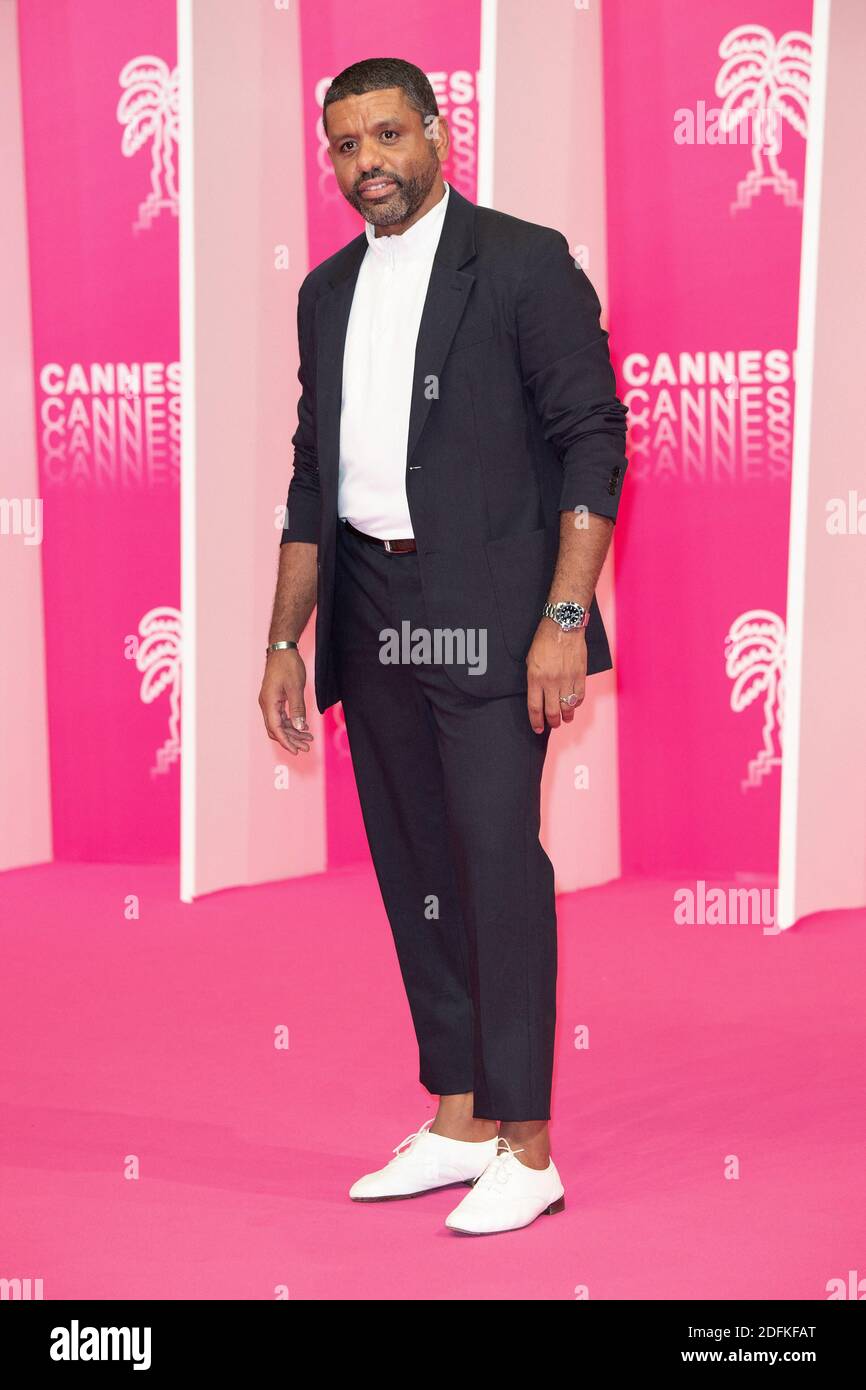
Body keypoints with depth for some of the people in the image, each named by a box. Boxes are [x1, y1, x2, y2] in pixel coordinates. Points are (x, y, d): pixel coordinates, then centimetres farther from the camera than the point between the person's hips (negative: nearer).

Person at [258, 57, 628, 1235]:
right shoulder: (329, 290, 15)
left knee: (498, 861, -10)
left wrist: (566, 619, -16)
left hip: (485, 609, -7)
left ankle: (527, 1149, -4)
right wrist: (284, 642, 16)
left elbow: (593, 442, -8)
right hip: (370, 618, 7)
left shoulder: (523, 262, -4)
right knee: (414, 870, 10)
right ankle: (459, 1123, 19)